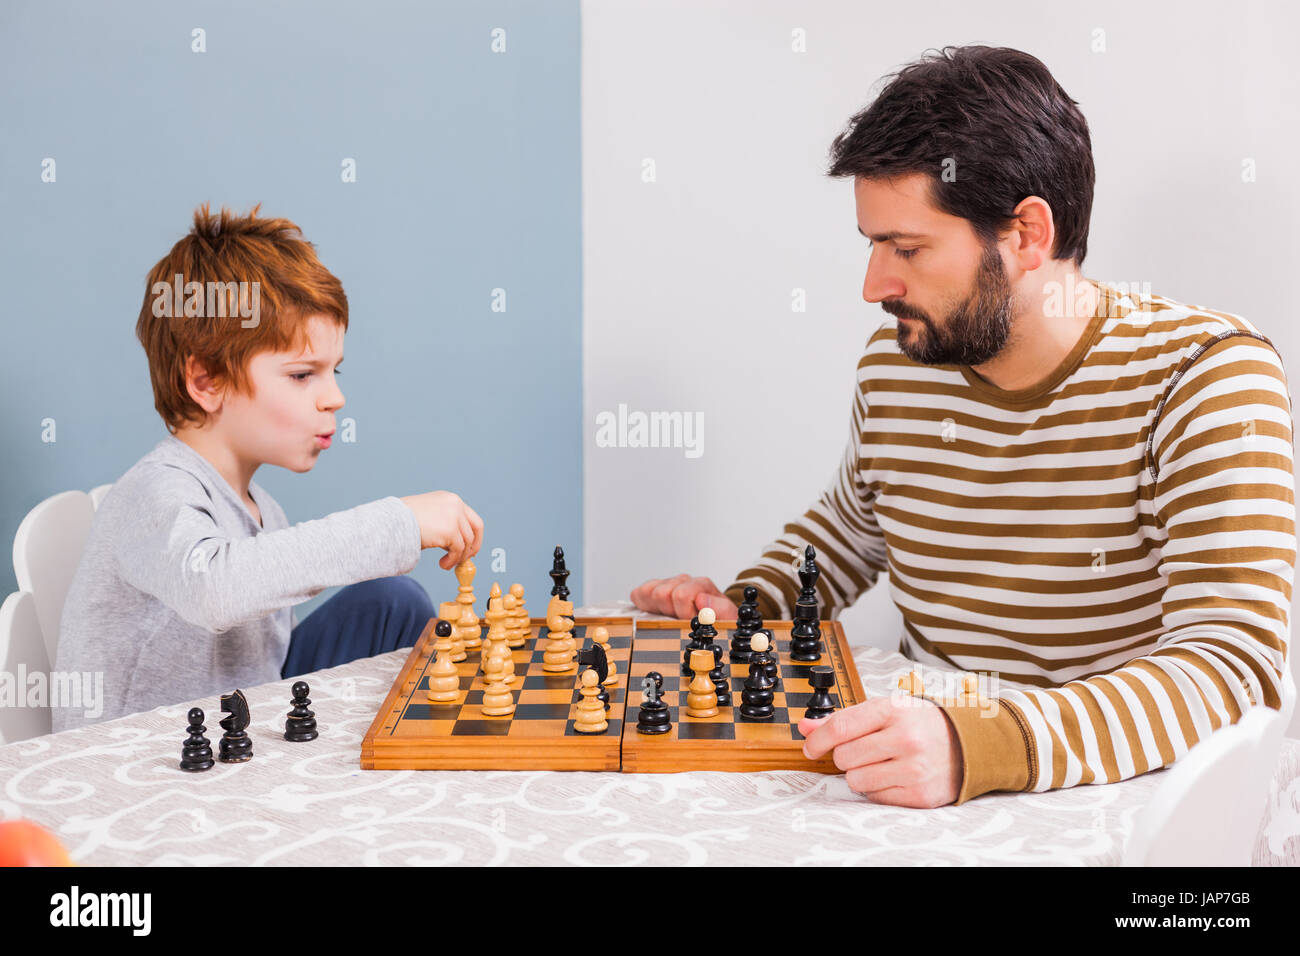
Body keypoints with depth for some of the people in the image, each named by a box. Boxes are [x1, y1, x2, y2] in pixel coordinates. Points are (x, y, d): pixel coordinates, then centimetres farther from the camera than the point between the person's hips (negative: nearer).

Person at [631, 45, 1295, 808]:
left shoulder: (1209, 375, -15)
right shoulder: (893, 363, 1)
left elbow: (1235, 663, -26)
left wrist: (981, 748, -39)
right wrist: (743, 609, 3)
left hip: (1130, 798, -4)